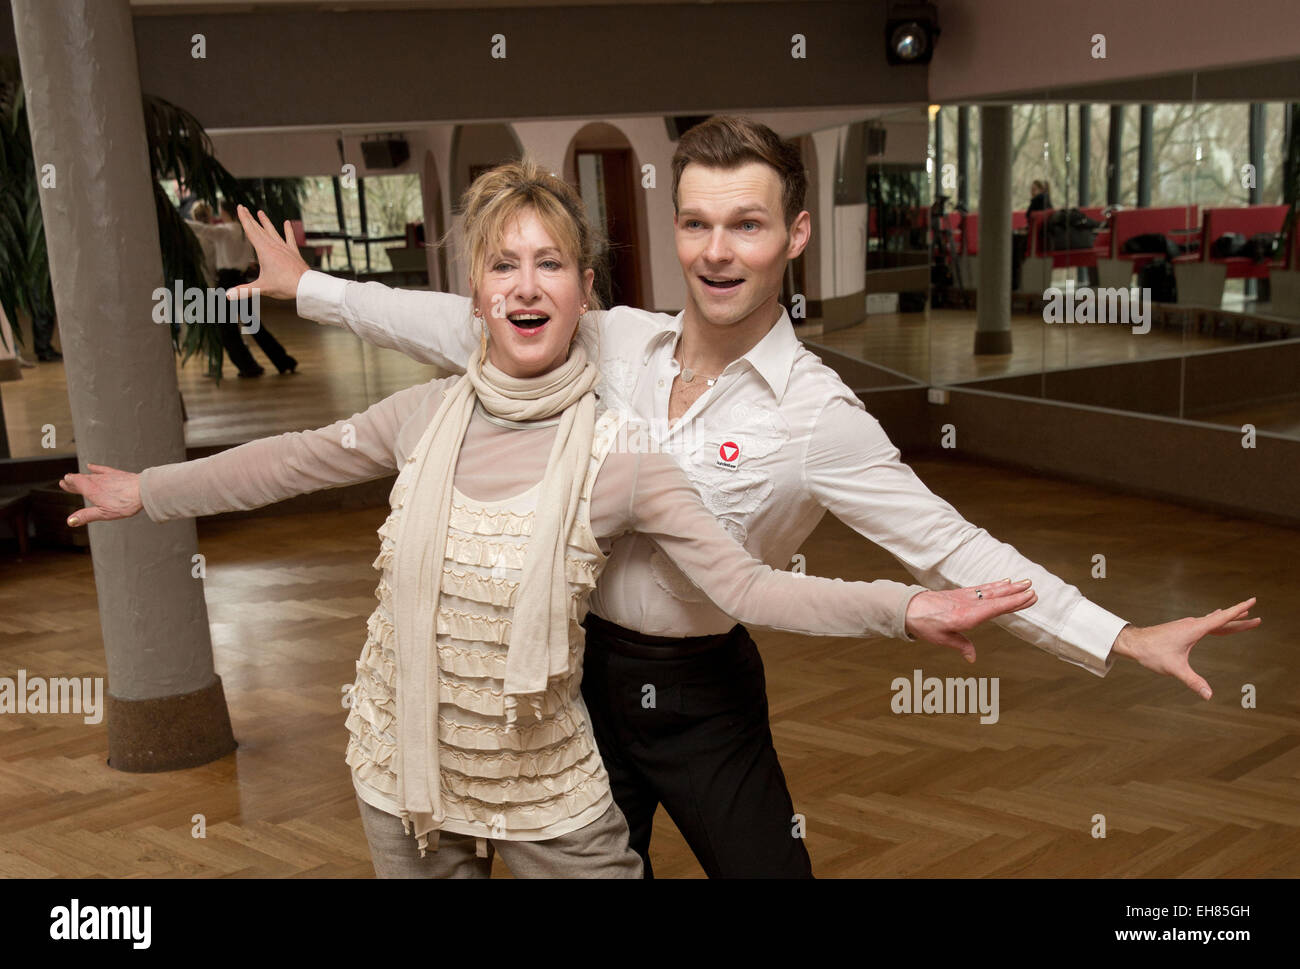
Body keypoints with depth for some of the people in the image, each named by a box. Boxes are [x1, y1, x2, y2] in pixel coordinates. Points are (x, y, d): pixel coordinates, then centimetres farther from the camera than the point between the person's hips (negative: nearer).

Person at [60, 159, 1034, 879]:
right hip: (402, 762, 3)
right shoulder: (424, 415, -7)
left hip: (543, 785, -2)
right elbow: (296, 460, 8)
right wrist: (148, 491, 17)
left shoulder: (616, 452, -16)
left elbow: (744, 583, -20)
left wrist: (903, 608, -32)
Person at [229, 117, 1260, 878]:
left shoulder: (815, 413, -17)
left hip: (700, 693, -3)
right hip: (580, 666, 4)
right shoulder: (617, 341, -4)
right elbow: (477, 331, 6)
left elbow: (945, 543, -19)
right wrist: (308, 286, 13)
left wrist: (1120, 637, -27)